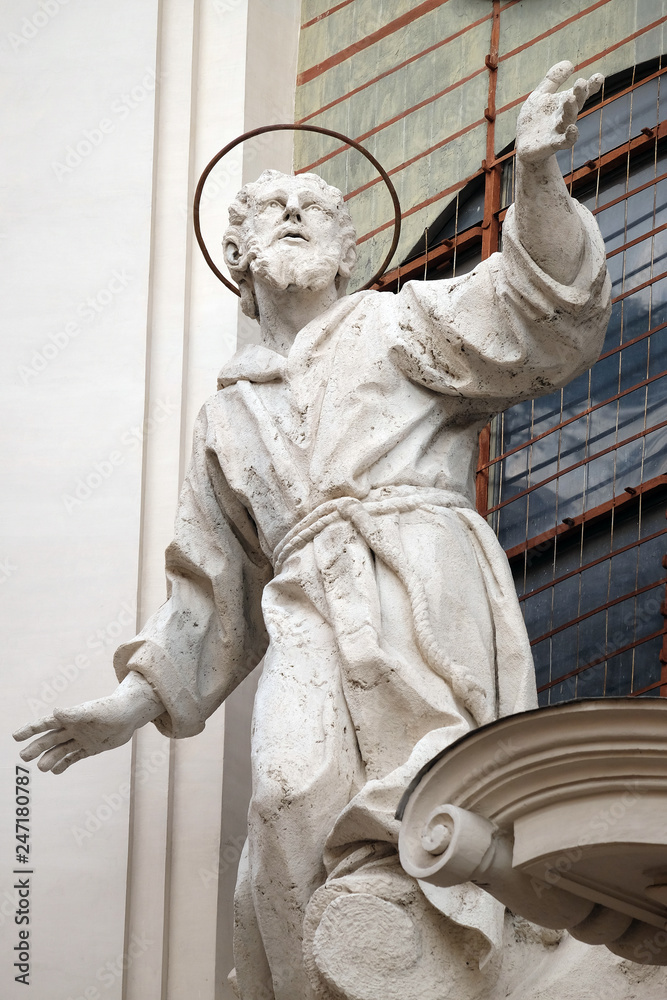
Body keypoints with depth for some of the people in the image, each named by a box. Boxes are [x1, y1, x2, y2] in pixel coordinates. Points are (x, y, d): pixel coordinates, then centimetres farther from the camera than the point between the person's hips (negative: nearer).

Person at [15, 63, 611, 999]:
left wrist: (536, 179, -13)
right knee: (295, 795, -27)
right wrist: (137, 698, 24)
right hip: (309, 643, 3)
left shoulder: (398, 327, 21)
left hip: (425, 606, -3)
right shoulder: (229, 413, 32)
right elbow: (212, 587, 35)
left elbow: (540, 324, 3)